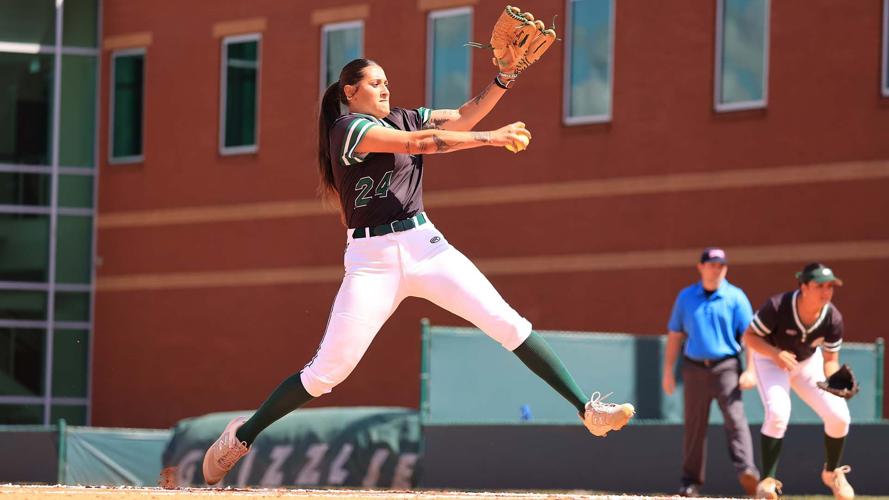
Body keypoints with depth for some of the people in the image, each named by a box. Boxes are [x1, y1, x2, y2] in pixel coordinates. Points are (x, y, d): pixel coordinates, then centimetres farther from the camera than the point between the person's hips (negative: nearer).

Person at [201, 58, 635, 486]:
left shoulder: (404, 119, 14)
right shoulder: (347, 128, -7)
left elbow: (466, 115, 12)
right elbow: (419, 142, -18)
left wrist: (506, 75, -3)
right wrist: (492, 138, -19)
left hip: (424, 246, 5)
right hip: (372, 258, -5)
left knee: (508, 324, -7)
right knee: (327, 371, -7)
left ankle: (587, 409, -8)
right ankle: (240, 437, 9)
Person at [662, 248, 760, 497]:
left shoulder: (736, 297, 2)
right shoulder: (686, 297, 9)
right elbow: (675, 335, 13)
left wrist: (750, 370, -10)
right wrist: (668, 371, 9)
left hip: (726, 367, -2)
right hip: (695, 368, 2)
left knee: (735, 418, -17)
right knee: (694, 425, 5)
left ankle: (746, 471, -28)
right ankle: (691, 481, 12)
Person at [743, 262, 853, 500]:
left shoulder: (833, 319, -24)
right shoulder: (777, 307, -34)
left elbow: (830, 359, -12)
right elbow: (749, 336, -22)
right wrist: (776, 353, -39)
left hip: (808, 362, 4)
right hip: (770, 358, -4)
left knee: (839, 415, -8)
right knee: (778, 411, -29)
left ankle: (831, 472, 20)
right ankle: (767, 480, -17)